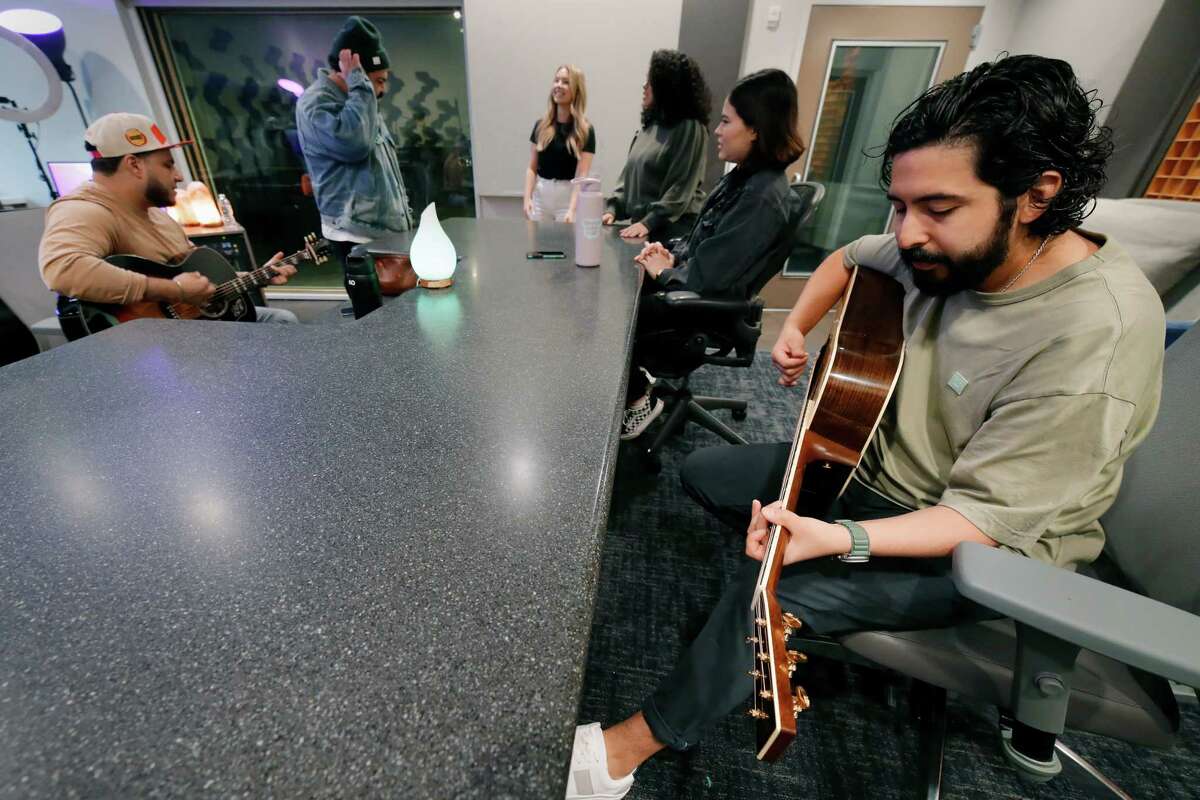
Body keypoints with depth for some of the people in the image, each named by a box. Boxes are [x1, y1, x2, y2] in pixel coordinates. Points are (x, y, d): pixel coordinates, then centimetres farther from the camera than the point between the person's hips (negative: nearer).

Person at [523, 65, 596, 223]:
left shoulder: (586, 131, -3)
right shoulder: (541, 125, 8)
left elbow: (582, 175, -12)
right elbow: (532, 168, 8)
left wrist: (572, 210, -24)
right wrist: (527, 198, -7)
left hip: (569, 196, -3)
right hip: (540, 196, 3)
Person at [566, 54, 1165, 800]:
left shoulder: (1093, 344, -30)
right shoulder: (949, 247, -9)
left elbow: (984, 518, -28)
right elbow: (849, 259, 11)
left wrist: (839, 539, -43)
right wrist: (796, 330, -4)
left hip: (986, 551, -6)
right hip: (879, 465, 7)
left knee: (777, 592, -27)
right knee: (704, 472, 5)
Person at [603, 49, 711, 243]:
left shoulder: (690, 128, -9)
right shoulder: (650, 124, 13)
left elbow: (681, 186, -16)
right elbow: (629, 173, 13)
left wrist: (649, 222, -23)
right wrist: (613, 209, 0)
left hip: (673, 227, -7)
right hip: (641, 224, 7)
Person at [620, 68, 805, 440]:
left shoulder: (762, 198, -24)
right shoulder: (746, 176, 6)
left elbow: (707, 275, -27)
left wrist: (664, 272, -10)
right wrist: (672, 255, -2)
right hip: (694, 287, 9)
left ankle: (639, 399, 11)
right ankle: (635, 375, 19)